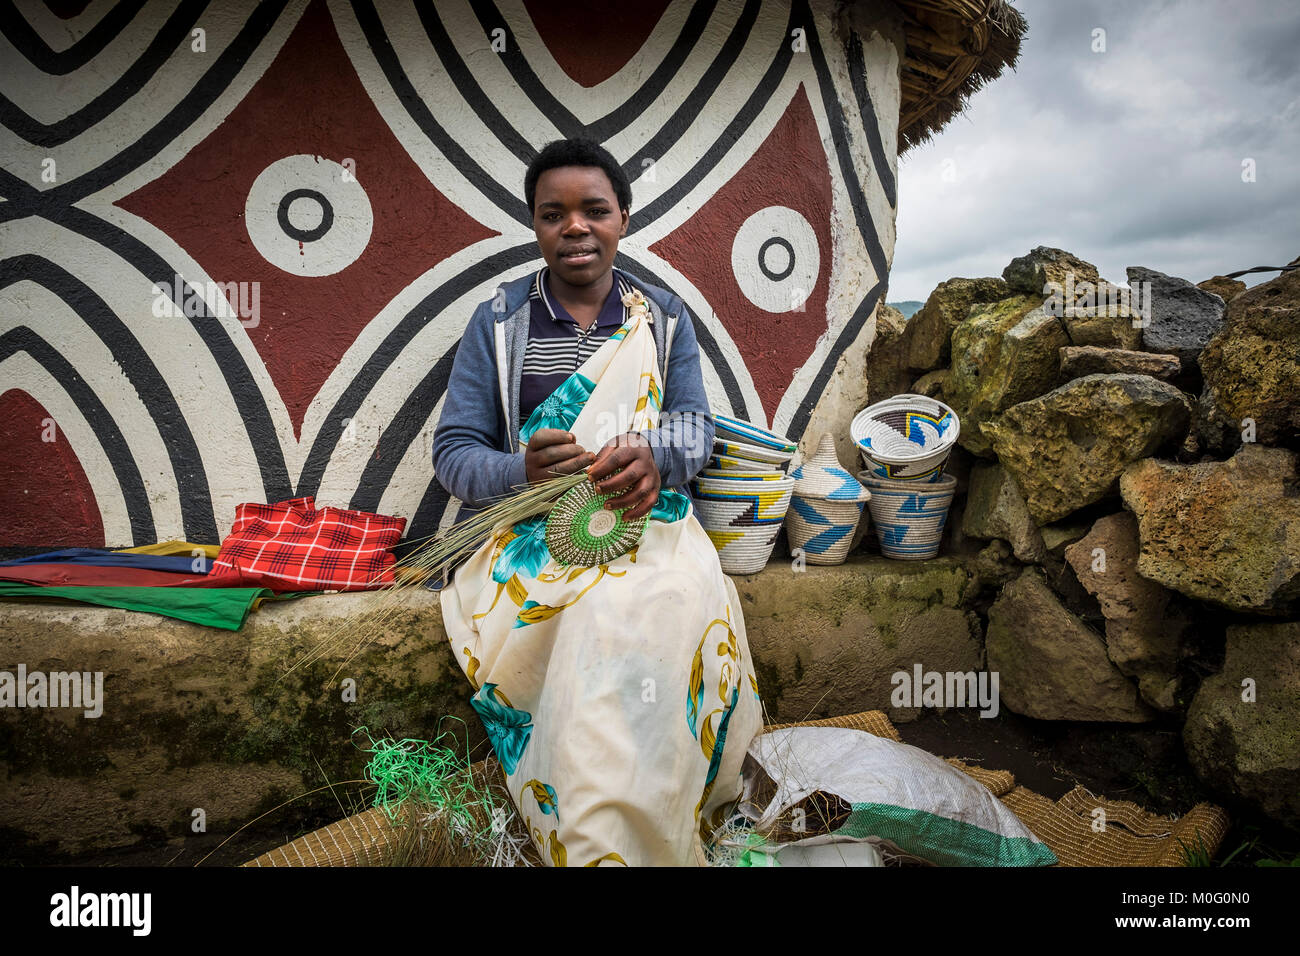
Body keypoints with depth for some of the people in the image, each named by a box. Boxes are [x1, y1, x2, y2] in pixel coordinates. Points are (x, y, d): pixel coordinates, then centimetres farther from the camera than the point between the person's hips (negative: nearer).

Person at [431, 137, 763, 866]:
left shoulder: (663, 317, 14)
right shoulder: (498, 322, 8)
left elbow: (696, 424, 7)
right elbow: (453, 451, 3)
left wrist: (654, 453, -19)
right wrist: (521, 469, -21)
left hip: (647, 517, 2)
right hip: (530, 525, -1)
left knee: (688, 607, -33)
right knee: (605, 622, -35)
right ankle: (597, 838, -16)